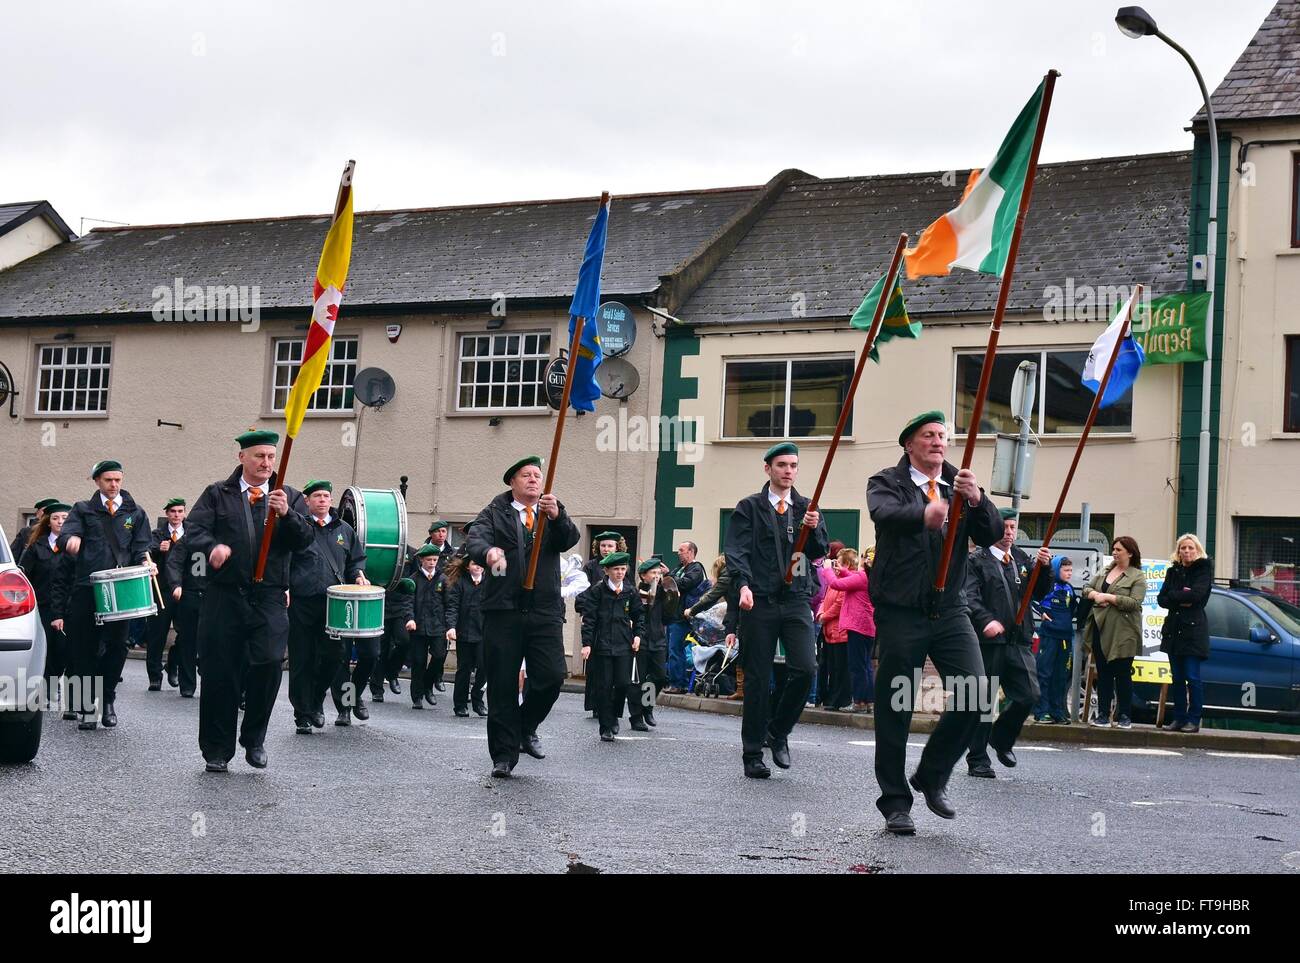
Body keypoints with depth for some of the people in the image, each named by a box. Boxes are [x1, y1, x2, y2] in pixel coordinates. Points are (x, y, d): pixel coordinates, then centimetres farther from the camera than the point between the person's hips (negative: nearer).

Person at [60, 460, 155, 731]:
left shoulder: (135, 513, 17)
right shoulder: (84, 510, 12)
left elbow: (140, 548, 11)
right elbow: (65, 534, -4)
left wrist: (145, 562, -11)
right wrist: (70, 539, -28)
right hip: (86, 589, -1)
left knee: (117, 647, 0)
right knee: (85, 649, 1)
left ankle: (107, 701, 18)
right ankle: (87, 707, 9)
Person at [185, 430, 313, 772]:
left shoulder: (290, 497, 12)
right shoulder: (217, 494, 10)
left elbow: (305, 540, 1)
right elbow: (195, 529, -2)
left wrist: (286, 514, -17)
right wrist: (213, 546, -23)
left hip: (269, 599, 0)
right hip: (224, 597, 0)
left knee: (268, 664, -14)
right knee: (219, 672, 3)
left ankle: (254, 738, 9)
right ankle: (217, 750, 16)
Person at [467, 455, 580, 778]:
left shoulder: (553, 514, 13)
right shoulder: (495, 513, 7)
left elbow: (570, 540, -5)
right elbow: (476, 537, -11)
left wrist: (556, 515, -26)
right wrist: (488, 551, -36)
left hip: (545, 610, 2)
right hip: (504, 609, -2)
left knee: (552, 676, -9)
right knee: (502, 685, 0)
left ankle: (526, 727, 19)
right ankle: (504, 756, 10)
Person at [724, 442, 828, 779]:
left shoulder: (806, 508, 15)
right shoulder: (749, 507, 5)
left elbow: (819, 552, 9)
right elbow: (736, 551, -5)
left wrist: (814, 529, -12)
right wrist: (743, 585, -23)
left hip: (796, 601, 3)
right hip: (759, 602, -2)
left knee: (805, 669, -13)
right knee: (757, 680, 1)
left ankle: (778, 731, 11)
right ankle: (753, 754, 11)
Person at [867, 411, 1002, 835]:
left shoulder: (959, 487, 14)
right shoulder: (887, 482, 2)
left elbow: (991, 535, 1)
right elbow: (885, 513, -21)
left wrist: (976, 499, -20)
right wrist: (923, 515, -43)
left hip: (950, 609, 3)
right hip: (901, 611, -3)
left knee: (975, 693, -11)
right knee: (895, 709, 0)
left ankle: (931, 776, 11)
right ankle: (895, 803, 14)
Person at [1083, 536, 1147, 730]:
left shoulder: (1137, 577, -4)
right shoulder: (1105, 572, 16)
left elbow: (1134, 602, -16)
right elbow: (1087, 589, 16)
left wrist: (1108, 597, -16)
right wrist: (1095, 595, -6)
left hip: (1122, 634, -6)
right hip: (1100, 630, 6)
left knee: (1123, 674, 1)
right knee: (1103, 674, 8)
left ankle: (1124, 716, 10)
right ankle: (1103, 714, 13)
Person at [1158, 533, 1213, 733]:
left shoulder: (1204, 569, -1)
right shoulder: (1173, 571, 14)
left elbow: (1196, 594, -17)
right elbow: (1162, 599, 6)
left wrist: (1173, 596, -5)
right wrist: (1181, 601, -10)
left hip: (1193, 629, -5)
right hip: (1173, 629, 6)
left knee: (1192, 677, -7)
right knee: (1177, 677, 7)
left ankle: (1194, 720, -4)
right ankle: (1179, 718, 11)